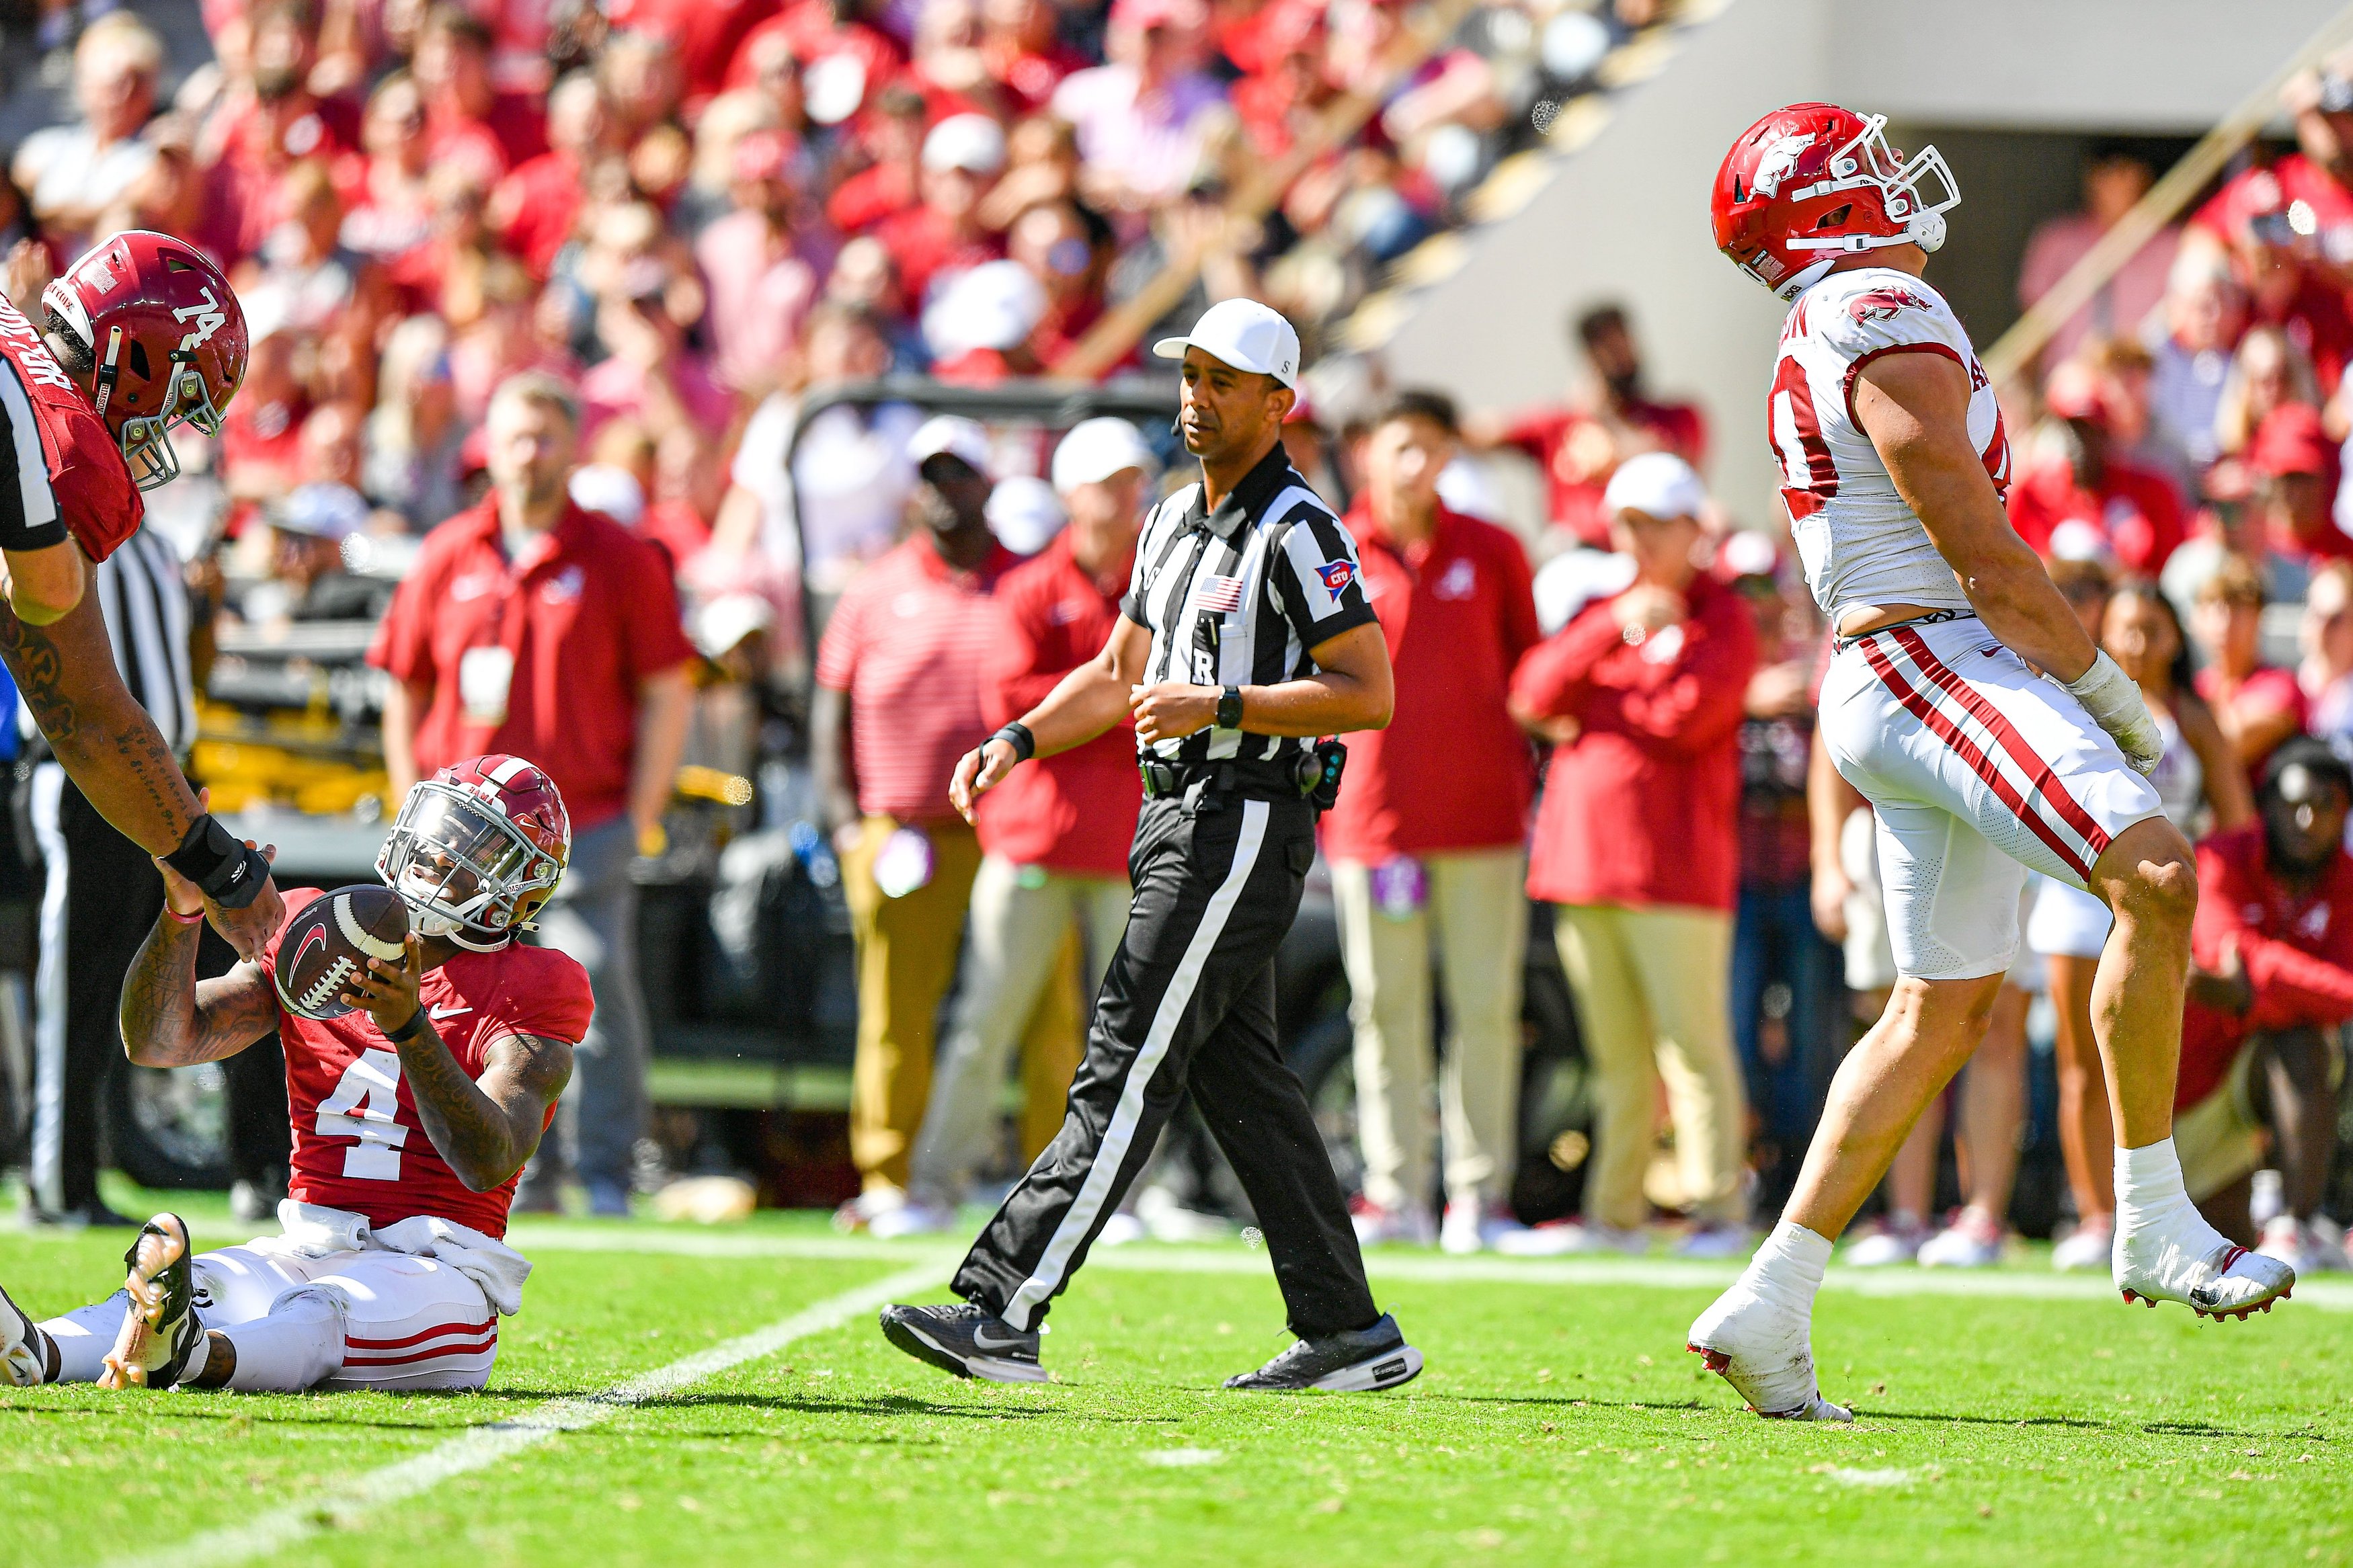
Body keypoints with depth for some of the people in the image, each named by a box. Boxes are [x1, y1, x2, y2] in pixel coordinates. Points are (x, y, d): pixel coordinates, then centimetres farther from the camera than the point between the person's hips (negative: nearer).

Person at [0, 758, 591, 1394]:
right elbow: (159, 1042, 3)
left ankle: (185, 1354, -69)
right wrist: (182, 911, -14)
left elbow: (488, 1164, -18)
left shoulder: (526, 991, -1)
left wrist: (410, 1027, -31)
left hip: (435, 1267, -4)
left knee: (321, 1316, -37)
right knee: (202, 1288, -29)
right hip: (304, 1247, 4)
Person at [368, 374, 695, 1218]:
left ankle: (606, 1173, -4)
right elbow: (402, 690, 15)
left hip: (587, 823, -2)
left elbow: (666, 694, 5)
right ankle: (521, 1174, 11)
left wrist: (641, 814, -2)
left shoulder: (620, 558, 4)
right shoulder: (447, 558, 10)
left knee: (595, 989, -10)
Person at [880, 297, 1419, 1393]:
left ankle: (1003, 1311, -15)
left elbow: (1369, 693, -15)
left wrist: (1219, 706, -20)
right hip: (1179, 816, 9)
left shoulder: (1296, 531, -11)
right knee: (1238, 1078, 10)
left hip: (1246, 821, -9)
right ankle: (1349, 1332, 15)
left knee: (1128, 1067, -11)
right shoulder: (1174, 523, 17)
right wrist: (1015, 742, 10)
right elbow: (1119, 678, 24)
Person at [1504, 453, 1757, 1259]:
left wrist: (1590, 705, -2)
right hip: (1584, 856, 6)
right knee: (1617, 1053, 7)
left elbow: (1687, 717, -13)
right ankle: (1615, 1215, 9)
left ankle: (1719, 1211, -9)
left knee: (1692, 1042, -9)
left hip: (1677, 866, -6)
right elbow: (1535, 694, 4)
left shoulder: (1723, 618, 3)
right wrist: (1615, 627, -9)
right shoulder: (1602, 610, 21)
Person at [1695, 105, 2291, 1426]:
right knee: (2157, 877, -23)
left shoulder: (1819, 350, 22)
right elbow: (1987, 560, -15)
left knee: (1942, 1012, 12)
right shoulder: (1892, 326, -11)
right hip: (1933, 663, -11)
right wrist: (2117, 698, -7)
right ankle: (2154, 1223, -16)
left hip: (1886, 687, 11)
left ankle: (1771, 1310, 12)